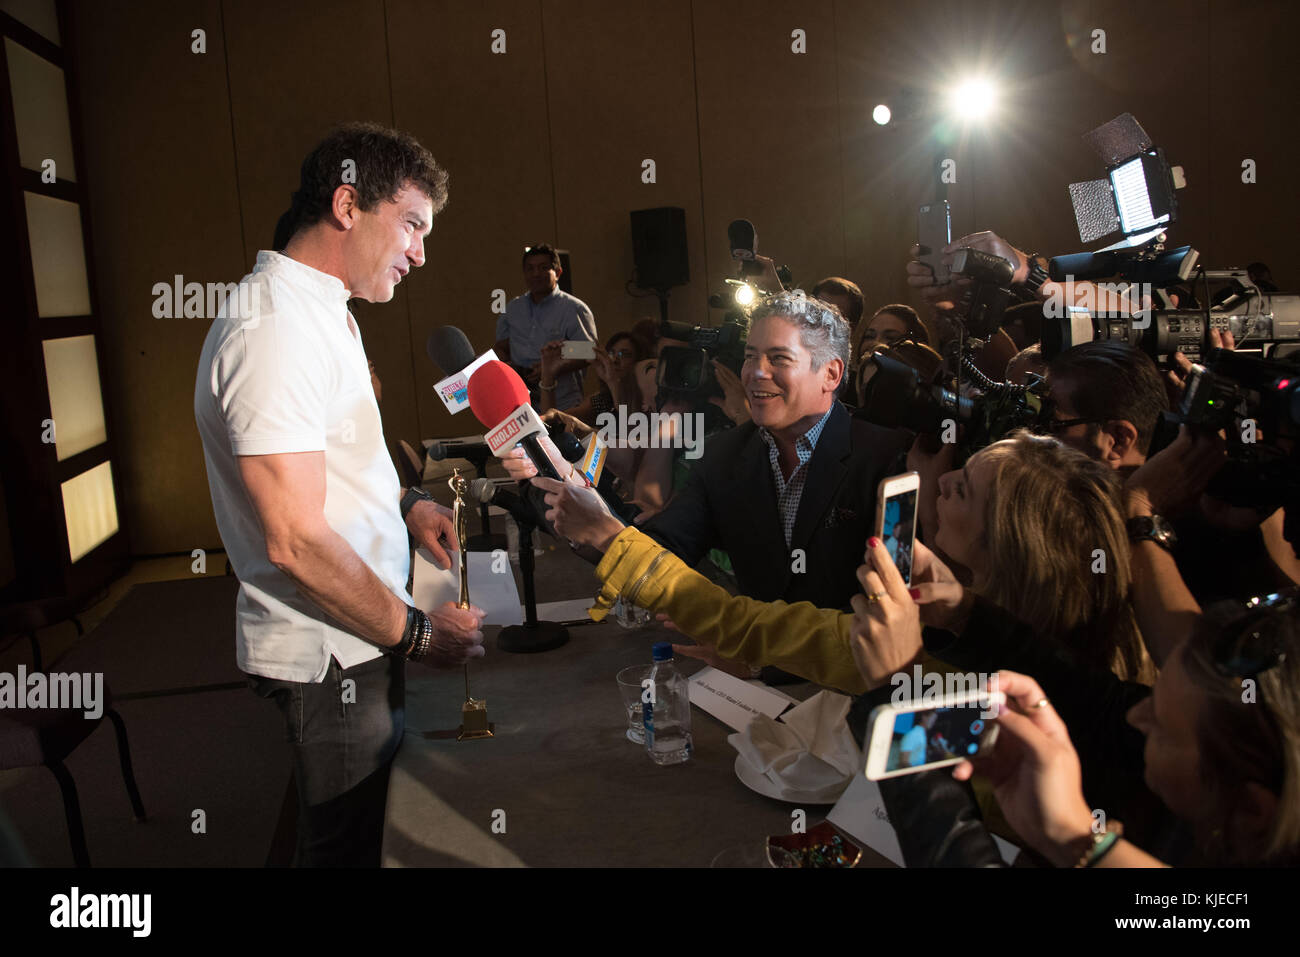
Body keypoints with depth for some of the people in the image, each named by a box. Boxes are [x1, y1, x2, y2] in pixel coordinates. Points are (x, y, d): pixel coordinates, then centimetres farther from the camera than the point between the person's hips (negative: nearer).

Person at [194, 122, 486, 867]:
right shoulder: (274, 329, -23)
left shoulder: (321, 312, 13)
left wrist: (403, 504, 8)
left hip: (363, 635, 10)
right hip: (332, 654, -10)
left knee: (371, 826, 23)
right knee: (349, 845, 8)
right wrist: (418, 632, -17)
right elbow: (295, 539, -26)